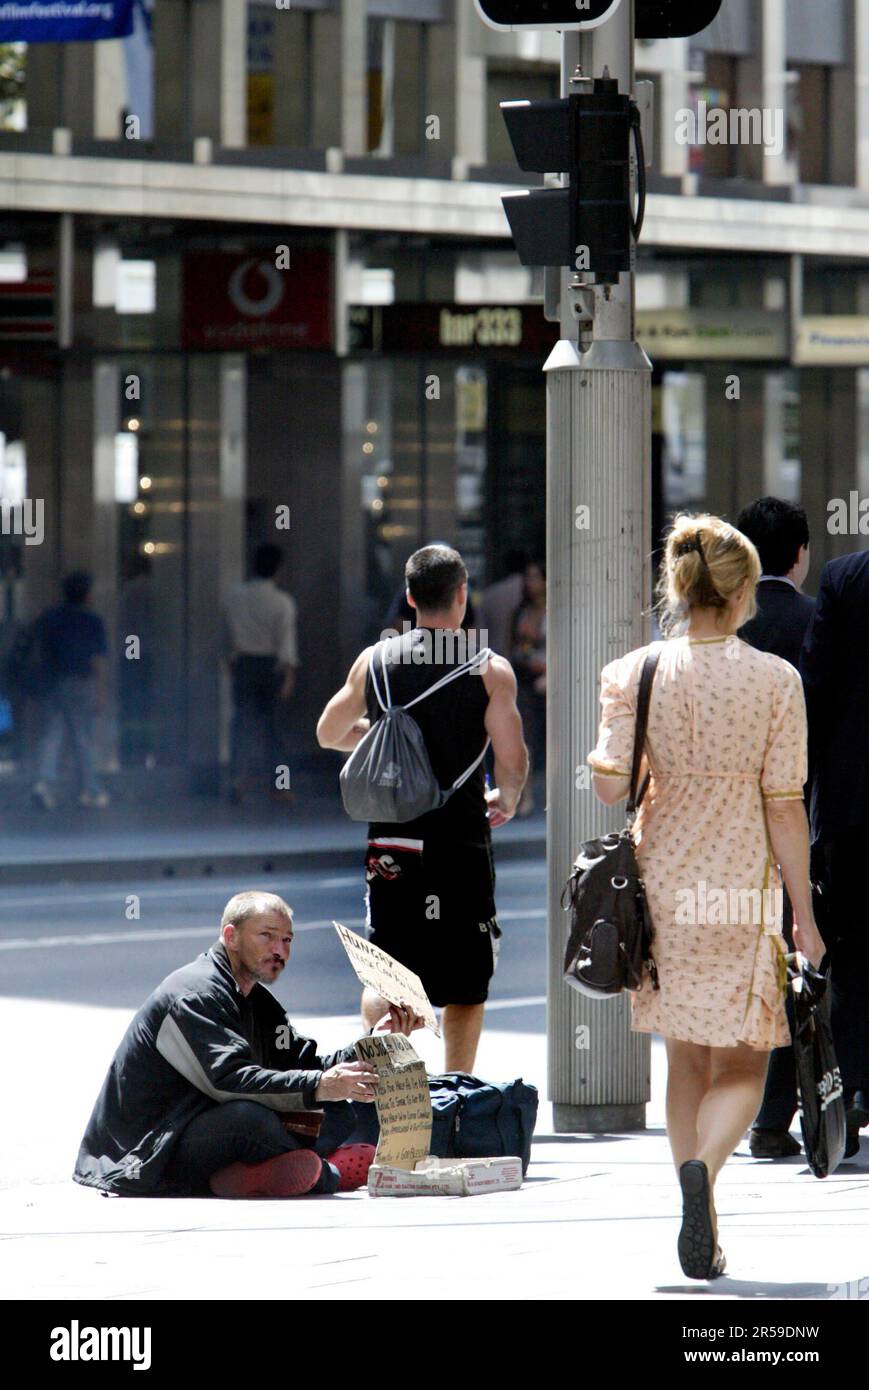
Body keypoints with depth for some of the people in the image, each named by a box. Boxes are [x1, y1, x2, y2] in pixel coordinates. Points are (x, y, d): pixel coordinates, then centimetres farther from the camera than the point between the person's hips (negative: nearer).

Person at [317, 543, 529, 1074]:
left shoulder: (374, 661, 3)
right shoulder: (490, 670, -7)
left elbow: (329, 734, 16)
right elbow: (514, 761, -12)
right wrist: (506, 802, 9)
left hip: (391, 840, 2)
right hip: (461, 841, -2)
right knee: (466, 981, 11)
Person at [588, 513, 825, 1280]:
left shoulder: (637, 672, -4)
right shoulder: (774, 680, -8)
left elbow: (610, 783, -6)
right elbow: (784, 806, -8)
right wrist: (803, 913, -2)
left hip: (663, 884, 3)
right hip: (740, 889, -3)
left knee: (686, 1057, 17)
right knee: (741, 1064, 7)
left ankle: (703, 1230, 17)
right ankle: (704, 1166, -24)